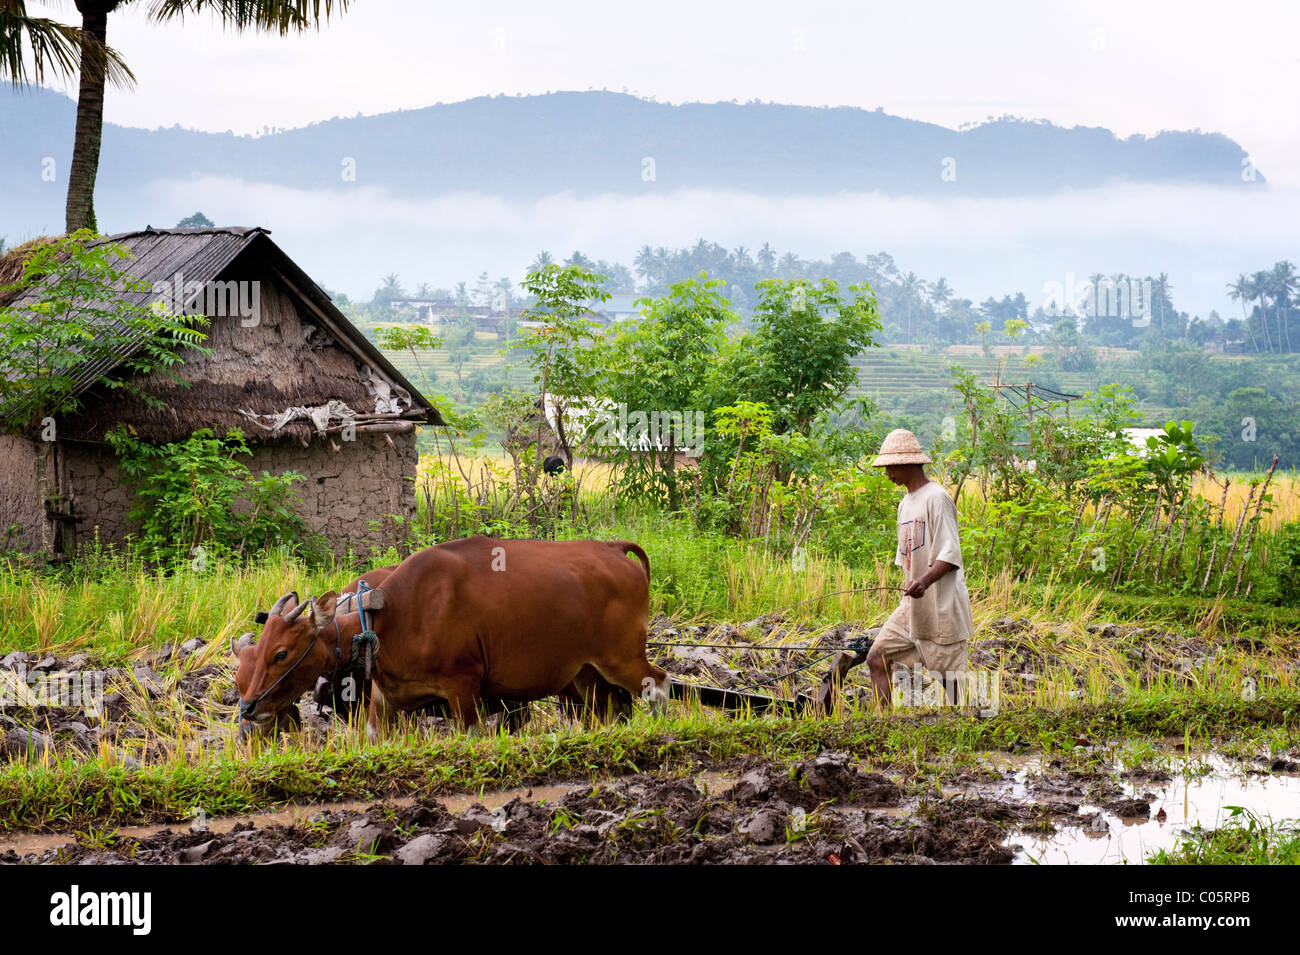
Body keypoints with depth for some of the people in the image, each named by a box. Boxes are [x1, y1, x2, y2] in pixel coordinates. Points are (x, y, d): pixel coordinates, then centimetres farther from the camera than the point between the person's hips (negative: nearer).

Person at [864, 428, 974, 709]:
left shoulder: (936, 498, -11)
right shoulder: (905, 504, 17)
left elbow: (950, 555, -19)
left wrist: (924, 581, -34)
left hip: (942, 606, -9)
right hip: (912, 607, 9)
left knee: (950, 677, -5)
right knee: (878, 659, -1)